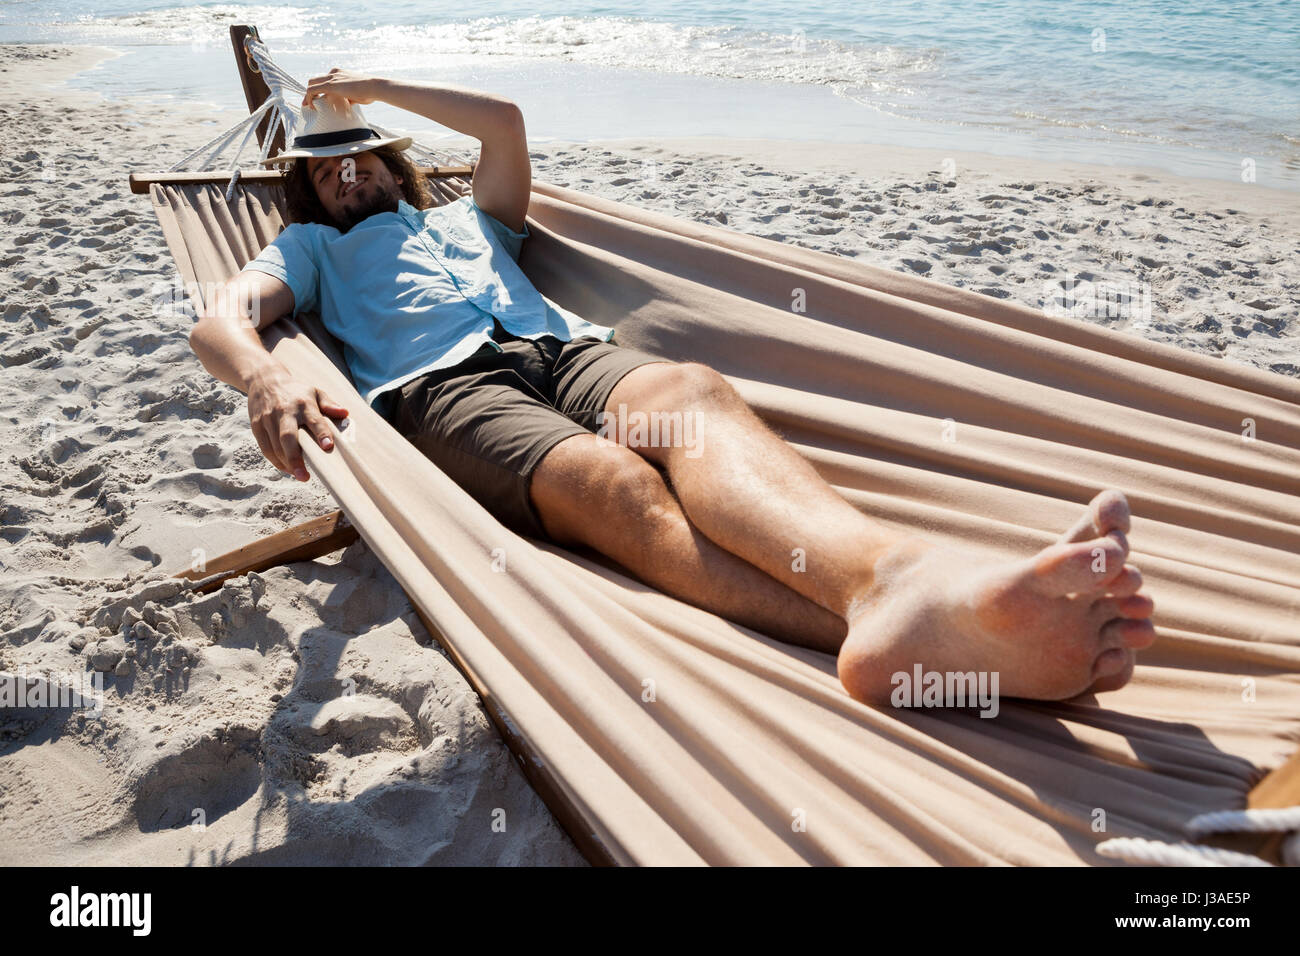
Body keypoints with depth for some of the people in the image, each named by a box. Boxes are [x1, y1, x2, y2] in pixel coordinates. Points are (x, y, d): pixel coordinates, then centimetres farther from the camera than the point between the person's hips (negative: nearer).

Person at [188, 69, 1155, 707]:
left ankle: (894, 575, -62)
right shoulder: (311, 248, 34)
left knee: (693, 393, -33)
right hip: (443, 385, -3)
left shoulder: (462, 218, 43)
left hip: (564, 347, 4)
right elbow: (221, 315, 14)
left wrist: (378, 88, 46)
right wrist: (265, 374, -13)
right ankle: (887, 635, -60)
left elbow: (505, 117, 35)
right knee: (613, 483, -36)